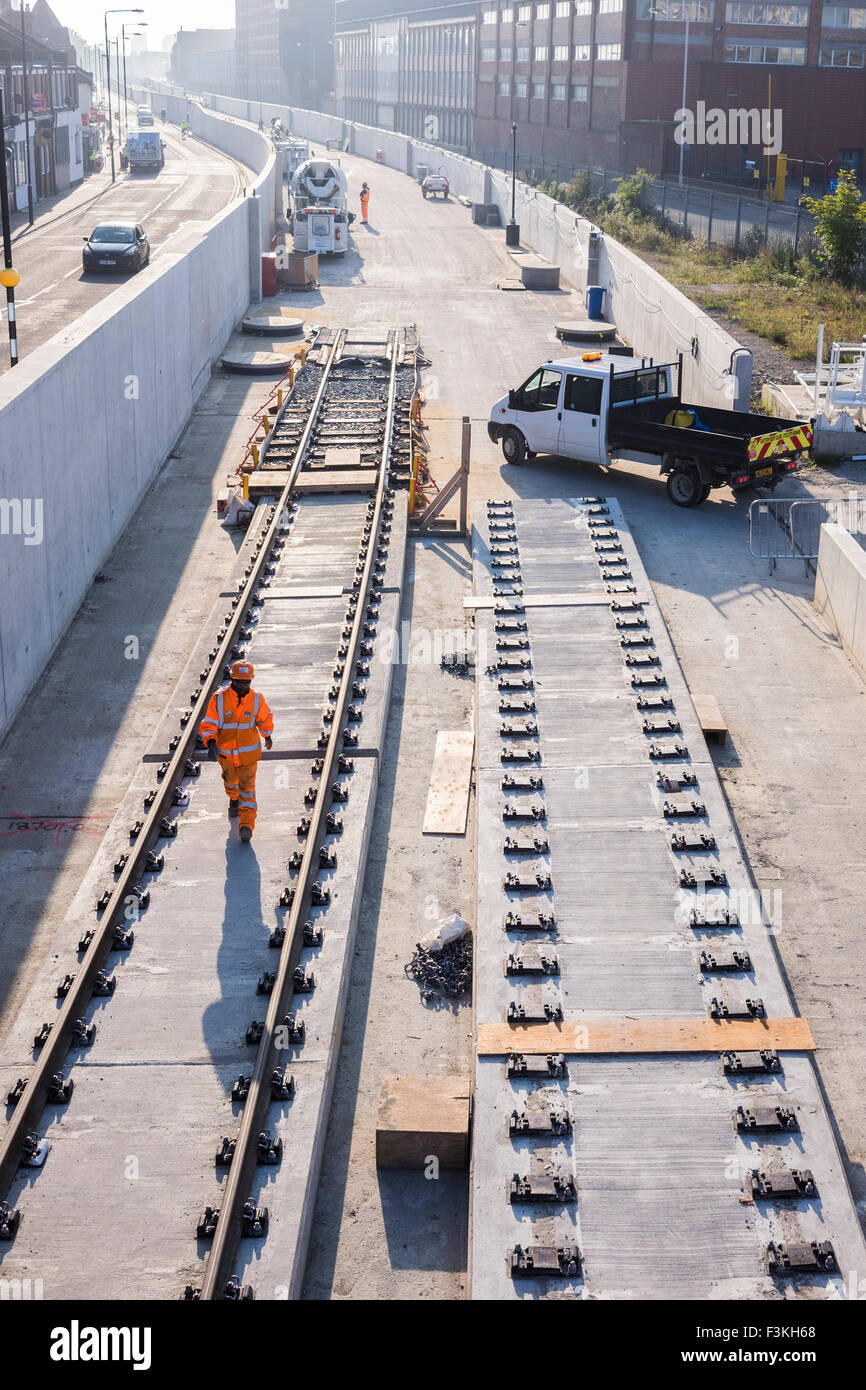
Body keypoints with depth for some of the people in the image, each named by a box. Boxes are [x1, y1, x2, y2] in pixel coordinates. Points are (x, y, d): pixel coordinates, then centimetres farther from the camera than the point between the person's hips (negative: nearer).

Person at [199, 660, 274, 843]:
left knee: (247, 786, -5)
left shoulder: (256, 699, -13)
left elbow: (265, 718, 8)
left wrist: (267, 736, 23)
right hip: (226, 752, 1)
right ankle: (234, 799, 56)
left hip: (248, 752, -1)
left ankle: (247, 825, -6)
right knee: (231, 780, 24)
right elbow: (208, 725, -17)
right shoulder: (219, 698, -18)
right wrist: (211, 743, -35)